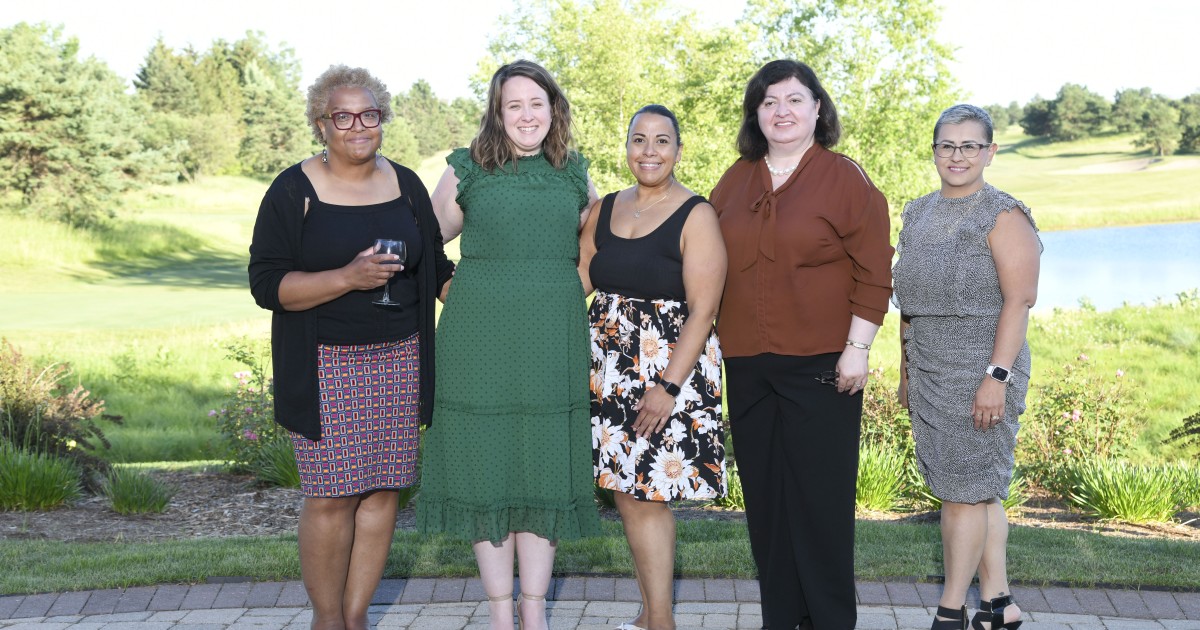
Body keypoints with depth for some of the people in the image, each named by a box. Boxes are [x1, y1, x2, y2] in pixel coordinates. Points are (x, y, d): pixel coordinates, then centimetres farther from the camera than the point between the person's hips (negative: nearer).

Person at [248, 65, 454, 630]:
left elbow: (437, 269, 19)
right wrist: (348, 277, -20)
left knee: (382, 490, 4)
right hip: (325, 367, -4)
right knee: (331, 497, -6)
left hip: (398, 360, 4)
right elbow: (266, 283, -8)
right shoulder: (294, 190, -2)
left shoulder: (406, 185, 11)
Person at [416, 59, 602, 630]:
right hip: (480, 341, -2)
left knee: (544, 466, 5)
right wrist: (461, 294, 5)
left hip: (553, 342, 2)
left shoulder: (575, 174, 9)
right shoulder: (467, 170, 2)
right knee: (486, 463, 1)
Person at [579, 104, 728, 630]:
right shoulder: (604, 210, 11)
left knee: (646, 492, -6)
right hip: (610, 366, 6)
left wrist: (668, 386, -18)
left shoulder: (696, 216, -8)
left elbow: (702, 310, -13)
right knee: (626, 489, 7)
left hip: (670, 366, -5)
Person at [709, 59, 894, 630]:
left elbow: (873, 273, -5)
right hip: (748, 364, 5)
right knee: (764, 494, 9)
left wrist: (857, 348, -10)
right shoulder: (735, 181, 12)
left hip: (821, 363, -5)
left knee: (820, 495, 0)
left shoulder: (846, 180, -2)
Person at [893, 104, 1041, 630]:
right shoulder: (919, 214, 12)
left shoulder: (1004, 216, -8)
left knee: (964, 489, -4)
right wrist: (906, 370, 16)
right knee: (980, 488, 11)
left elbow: (1019, 301, -14)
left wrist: (997, 376, -20)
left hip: (980, 371, -6)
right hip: (929, 371, 7)